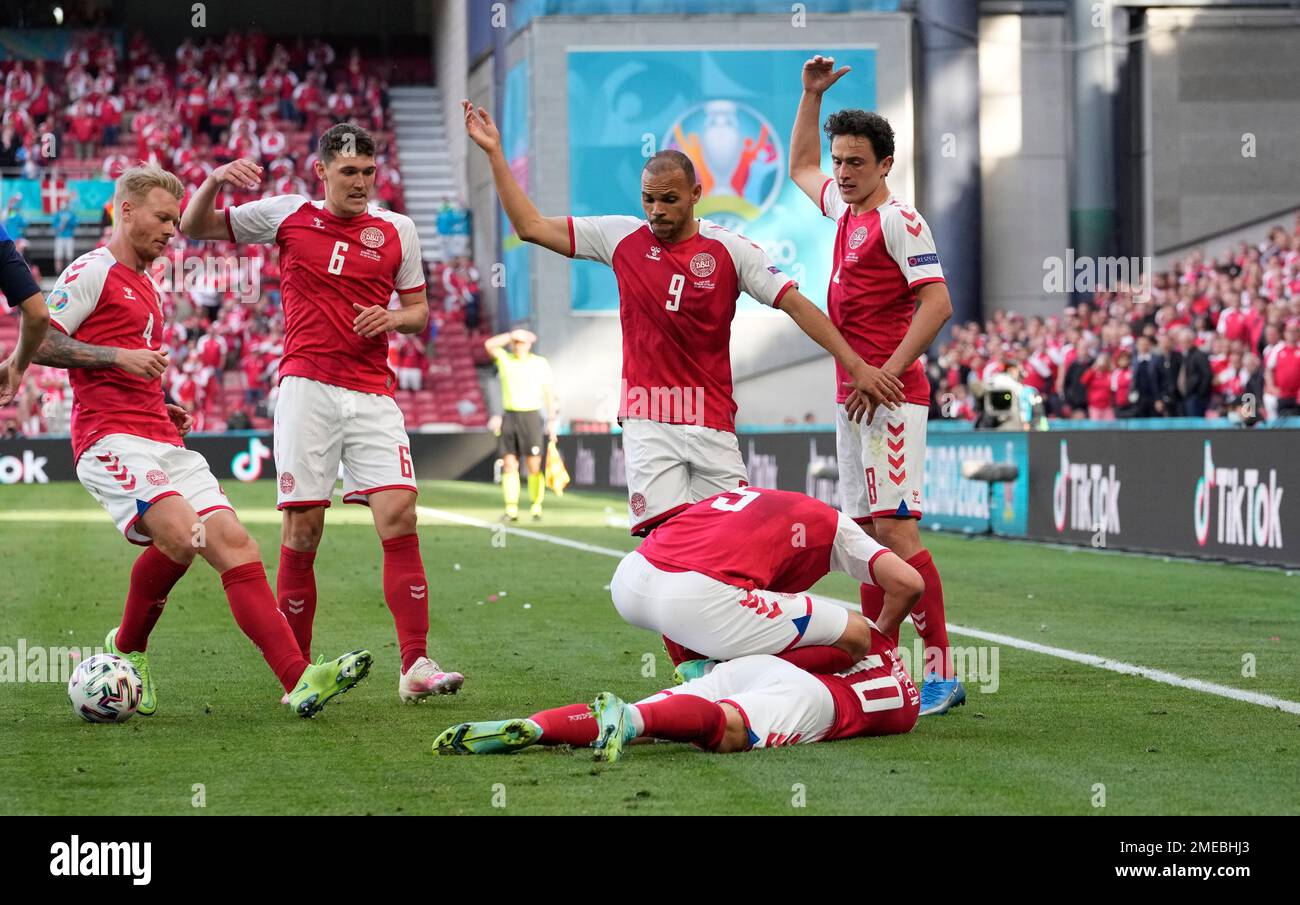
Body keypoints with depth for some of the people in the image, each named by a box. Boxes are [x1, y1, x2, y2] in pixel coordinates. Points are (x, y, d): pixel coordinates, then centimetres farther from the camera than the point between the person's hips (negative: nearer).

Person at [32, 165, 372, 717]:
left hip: (163, 440, 8)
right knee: (180, 533, -29)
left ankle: (298, 681, -18)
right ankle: (127, 649, -3)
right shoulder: (91, 272, 0)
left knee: (233, 543, -9)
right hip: (111, 439, -8)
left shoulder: (147, 287, 27)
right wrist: (117, 356, -14)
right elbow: (37, 342, -8)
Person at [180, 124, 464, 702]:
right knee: (302, 528, -5)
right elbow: (194, 227, 14)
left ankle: (416, 666, -12)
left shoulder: (397, 230, 10)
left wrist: (393, 318, -5)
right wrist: (216, 181, -6)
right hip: (307, 388, -1)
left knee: (399, 515, -12)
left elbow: (419, 311, 18)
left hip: (373, 394, 2)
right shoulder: (287, 215, 7)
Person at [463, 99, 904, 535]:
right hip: (648, 420, 0)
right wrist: (495, 153, 6)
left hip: (712, 422, 0)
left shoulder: (730, 249, 1)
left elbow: (796, 304, 0)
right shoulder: (622, 237, 5)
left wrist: (855, 364, -7)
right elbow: (531, 226, 9)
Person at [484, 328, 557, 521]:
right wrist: (512, 335, -12)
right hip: (509, 416, 2)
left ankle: (536, 509, 1)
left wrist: (552, 421, -2)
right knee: (509, 464, -2)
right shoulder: (504, 359, 8)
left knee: (534, 465, -6)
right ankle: (511, 510, 0)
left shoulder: (540, 363, 3)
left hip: (531, 416, -2)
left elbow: (549, 393, 4)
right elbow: (489, 345, -10)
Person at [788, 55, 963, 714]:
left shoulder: (898, 220, -10)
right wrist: (811, 95, 28)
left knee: (894, 530, -15)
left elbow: (936, 303, -19)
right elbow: (801, 167, 38)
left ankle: (943, 673, -16)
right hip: (852, 396, 9)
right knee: (868, 533, 9)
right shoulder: (844, 209, 16)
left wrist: (884, 376, -22)